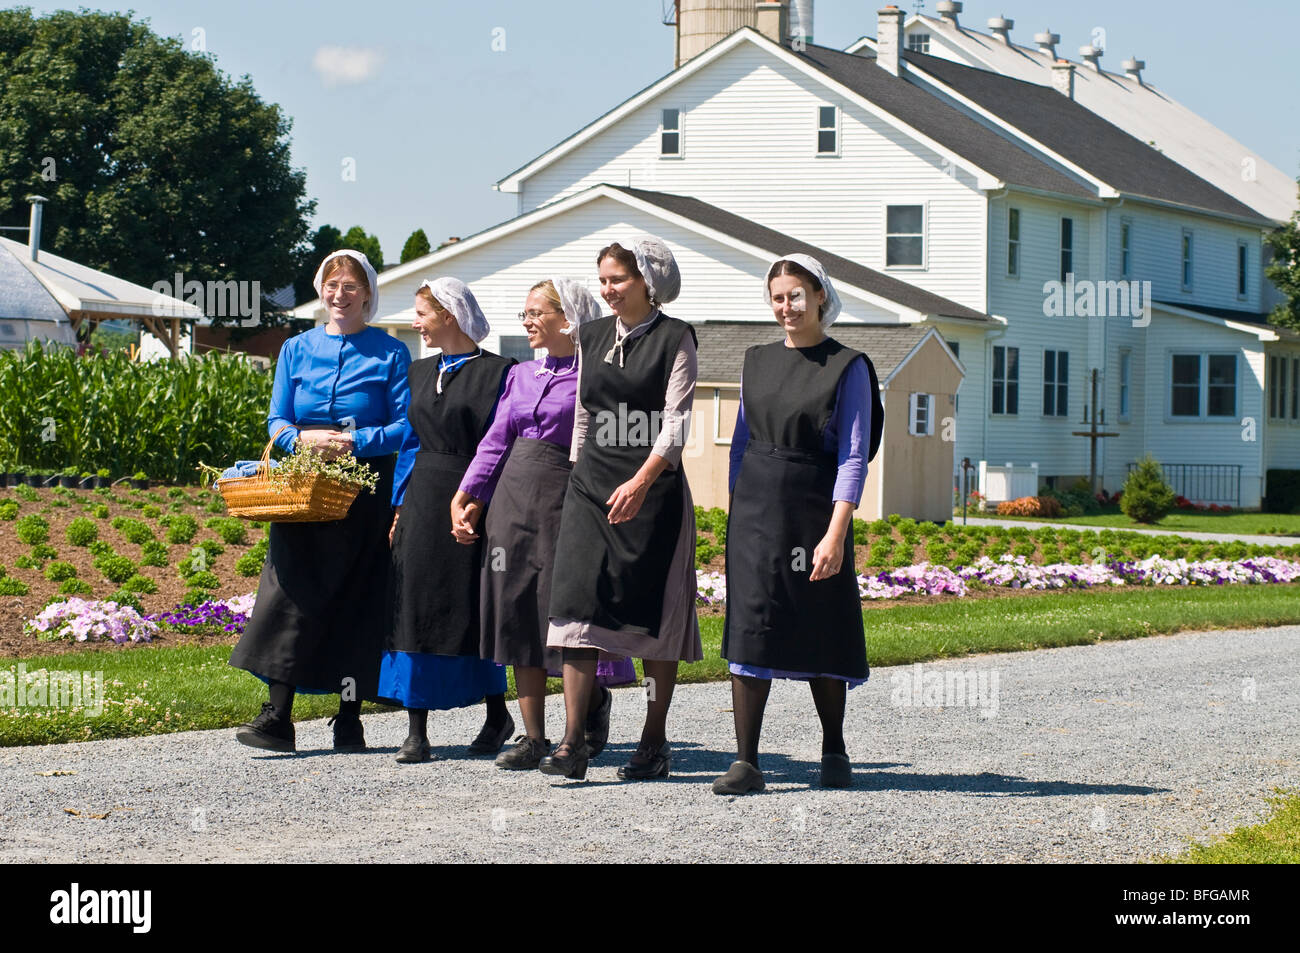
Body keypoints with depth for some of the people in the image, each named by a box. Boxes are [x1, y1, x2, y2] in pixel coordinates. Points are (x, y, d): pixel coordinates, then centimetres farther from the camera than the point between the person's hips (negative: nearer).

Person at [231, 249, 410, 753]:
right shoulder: (296, 349, 13)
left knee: (357, 598, -2)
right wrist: (304, 438, -12)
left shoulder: (390, 353, 4)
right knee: (291, 594, -8)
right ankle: (278, 716, -10)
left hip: (365, 490, -2)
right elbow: (277, 422, 10)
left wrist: (356, 442, -17)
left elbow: (406, 427, -2)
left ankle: (349, 717, 7)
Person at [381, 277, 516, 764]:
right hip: (424, 500, 5)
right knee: (416, 607, -1)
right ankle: (417, 730, 0)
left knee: (474, 607, 1)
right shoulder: (420, 372, 16)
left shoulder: (496, 372, -3)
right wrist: (400, 504, 9)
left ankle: (497, 715, 21)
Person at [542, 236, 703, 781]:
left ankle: (654, 743, 9)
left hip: (652, 488, -4)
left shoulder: (674, 339, -3)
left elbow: (676, 420, -11)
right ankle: (572, 743, -12)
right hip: (591, 488, 4)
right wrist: (580, 481, 15)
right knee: (578, 604, -9)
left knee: (655, 614, 1)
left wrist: (641, 481, -22)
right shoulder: (591, 338, 14)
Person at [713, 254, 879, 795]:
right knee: (749, 628, -4)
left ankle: (834, 752, 24)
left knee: (821, 633, 6)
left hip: (815, 508, -3)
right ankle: (745, 762, -4)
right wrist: (736, 510, 10)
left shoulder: (846, 368, -4)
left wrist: (836, 533, -17)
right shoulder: (757, 362, 10)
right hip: (756, 510, 3)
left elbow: (854, 457, -9)